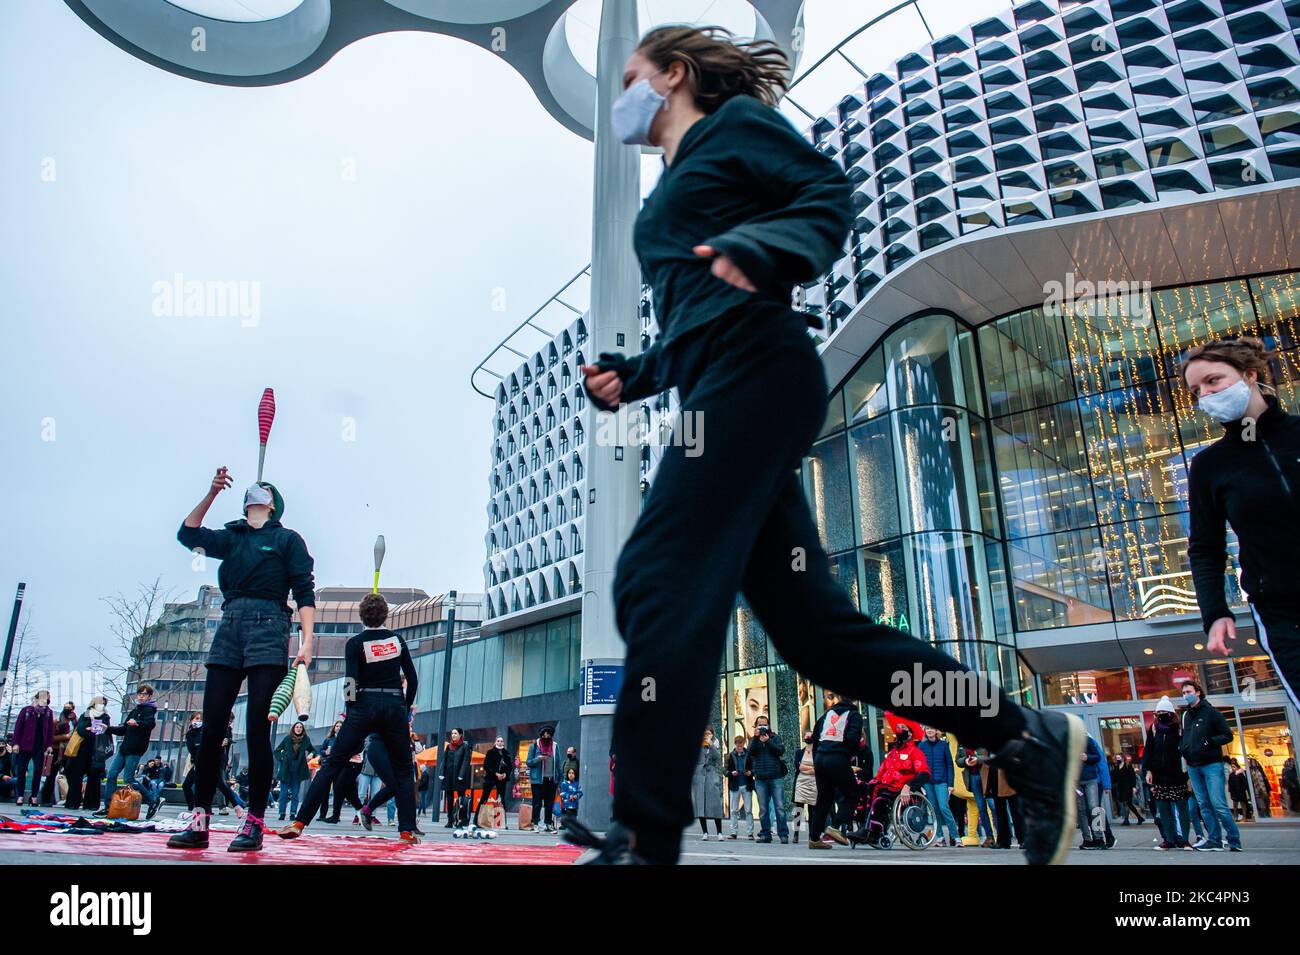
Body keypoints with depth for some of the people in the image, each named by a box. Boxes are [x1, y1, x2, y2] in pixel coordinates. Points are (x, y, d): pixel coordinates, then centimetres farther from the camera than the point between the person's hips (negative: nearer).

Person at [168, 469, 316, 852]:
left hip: (269, 630, -5)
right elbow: (188, 534, 11)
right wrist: (212, 492, 4)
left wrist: (307, 641, -12)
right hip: (229, 628, 5)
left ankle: (254, 825, -4)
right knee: (210, 729, 0)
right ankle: (199, 822, 5)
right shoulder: (232, 539, 22)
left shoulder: (287, 539, 8)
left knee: (257, 731, -8)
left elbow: (304, 593, 0)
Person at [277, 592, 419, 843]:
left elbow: (350, 681, -8)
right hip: (395, 706, 2)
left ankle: (299, 823, 1)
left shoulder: (355, 643, -1)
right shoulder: (397, 640, 7)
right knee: (403, 770, 9)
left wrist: (350, 712, 5)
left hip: (364, 706, -1)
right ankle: (407, 830, 4)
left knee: (332, 765, 4)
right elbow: (412, 679, 7)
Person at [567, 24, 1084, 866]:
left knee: (662, 586, -18)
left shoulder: (733, 123, 12)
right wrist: (632, 377, 18)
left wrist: (763, 249, -23)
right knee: (809, 621, 1)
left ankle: (644, 840, -15)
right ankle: (1028, 737, 8)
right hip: (724, 392, 9)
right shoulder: (671, 194, 33)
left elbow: (831, 193, -4)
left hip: (753, 375, -9)